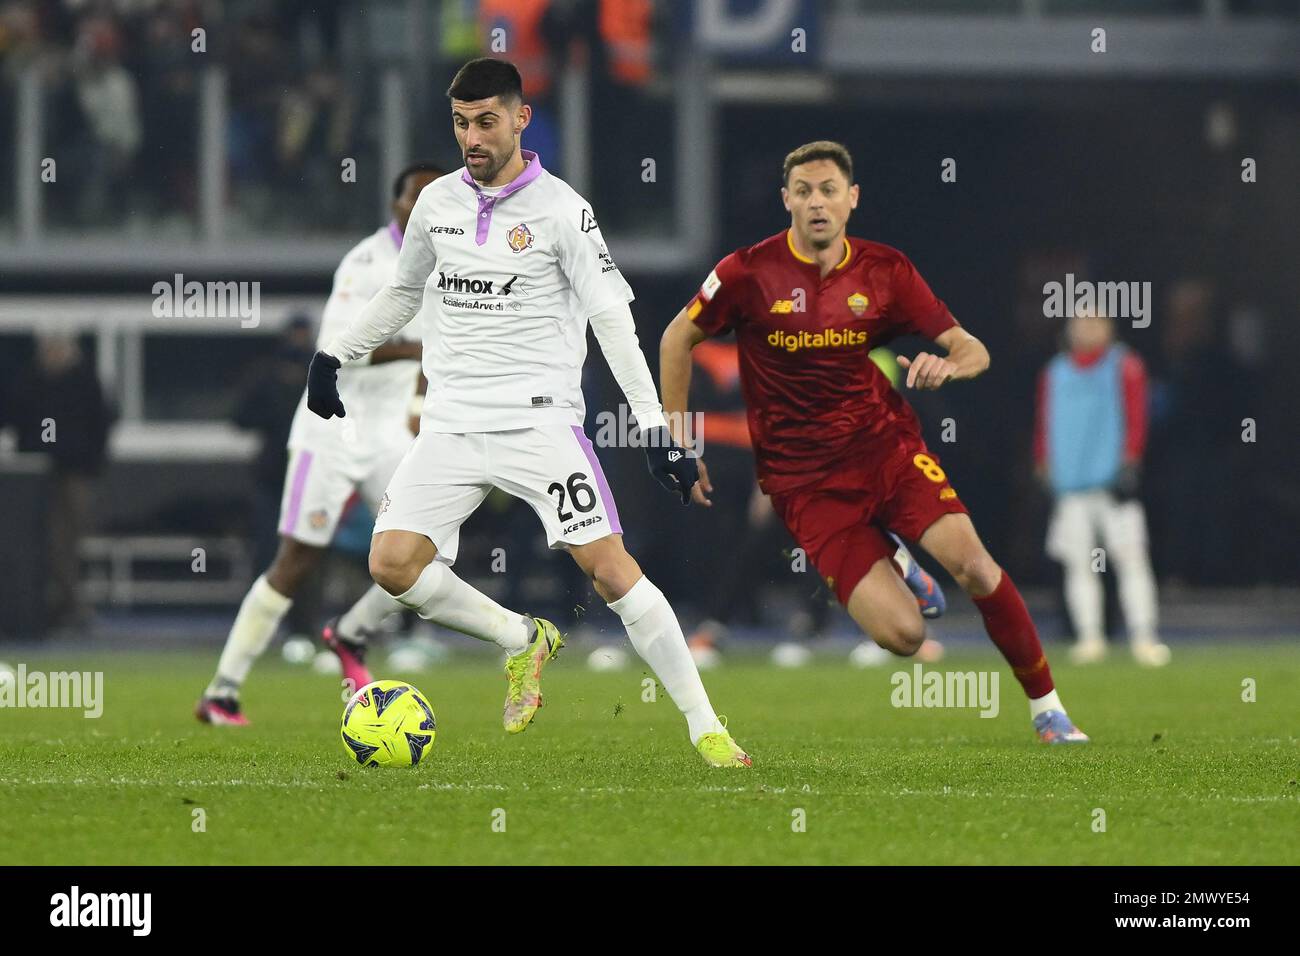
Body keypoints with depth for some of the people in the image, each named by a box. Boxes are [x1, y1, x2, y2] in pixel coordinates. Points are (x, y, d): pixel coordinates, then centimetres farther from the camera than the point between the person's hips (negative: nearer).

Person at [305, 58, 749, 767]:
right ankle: (523, 641, 11)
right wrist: (334, 354, 23)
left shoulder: (559, 208, -4)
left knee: (610, 568, -15)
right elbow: (403, 293, 28)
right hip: (451, 424, 5)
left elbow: (611, 317, -6)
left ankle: (706, 728, -7)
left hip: (540, 419, -4)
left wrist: (654, 424, -13)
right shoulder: (437, 203, 10)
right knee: (392, 563, -13)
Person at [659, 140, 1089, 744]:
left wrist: (948, 364, -22)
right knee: (901, 635, -15)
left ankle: (1046, 705, -4)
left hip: (886, 445, 2)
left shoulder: (885, 270, 1)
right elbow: (677, 339, 8)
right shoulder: (750, 273, -6)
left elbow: (972, 350, 2)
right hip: (804, 480, -2)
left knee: (973, 564, -24)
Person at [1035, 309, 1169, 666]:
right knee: (1078, 563, 0)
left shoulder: (1124, 366, 5)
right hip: (1069, 486, 3)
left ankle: (1143, 637, -11)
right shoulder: (1054, 374, 14)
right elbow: (1044, 424, 16)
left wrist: (1129, 463, -10)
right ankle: (1089, 635, 4)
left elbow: (1136, 418, -1)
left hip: (1112, 479, -3)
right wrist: (1044, 472, 9)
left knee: (1131, 556, -9)